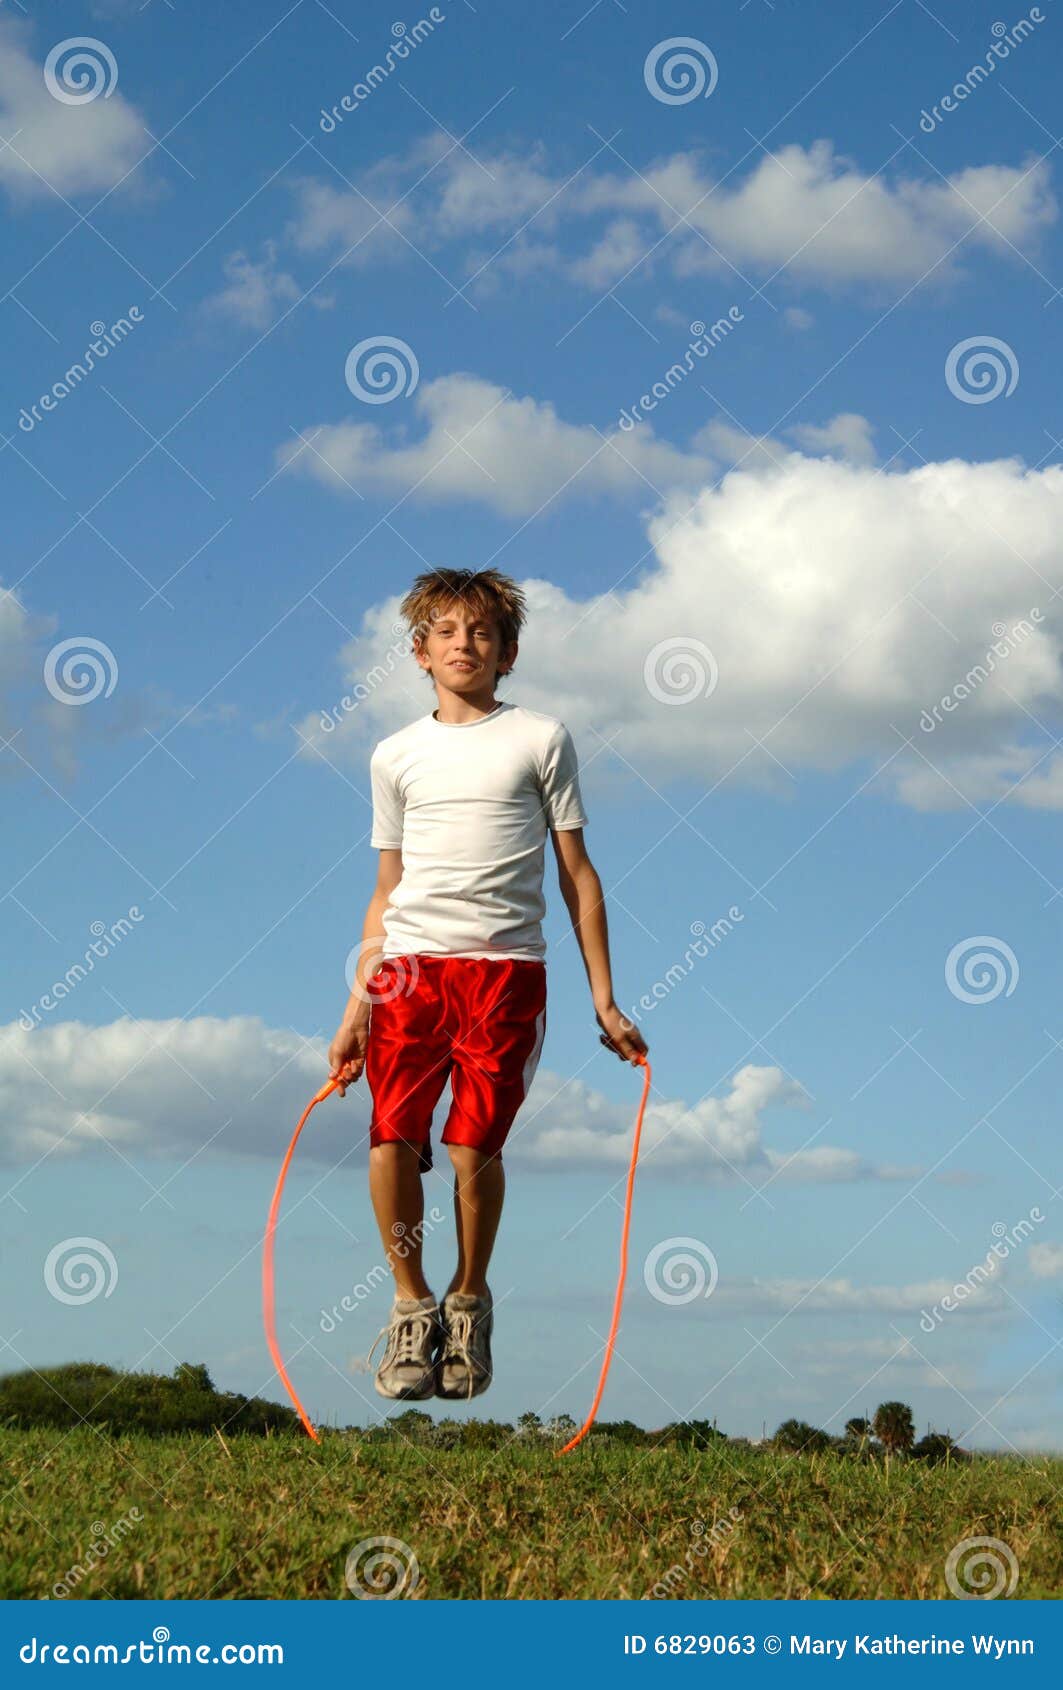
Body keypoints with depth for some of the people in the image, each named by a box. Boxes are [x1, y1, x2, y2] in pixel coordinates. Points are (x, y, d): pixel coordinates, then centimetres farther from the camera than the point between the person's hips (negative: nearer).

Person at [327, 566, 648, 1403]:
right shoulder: (397, 755, 16)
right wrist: (357, 1007, 14)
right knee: (392, 1135, -11)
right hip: (410, 963, 2)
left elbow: (577, 874, 9)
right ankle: (412, 1306, 6)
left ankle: (469, 1303, 15)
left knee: (476, 1145, -8)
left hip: (507, 966, -2)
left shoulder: (541, 739, 9)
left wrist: (605, 1000, 4)